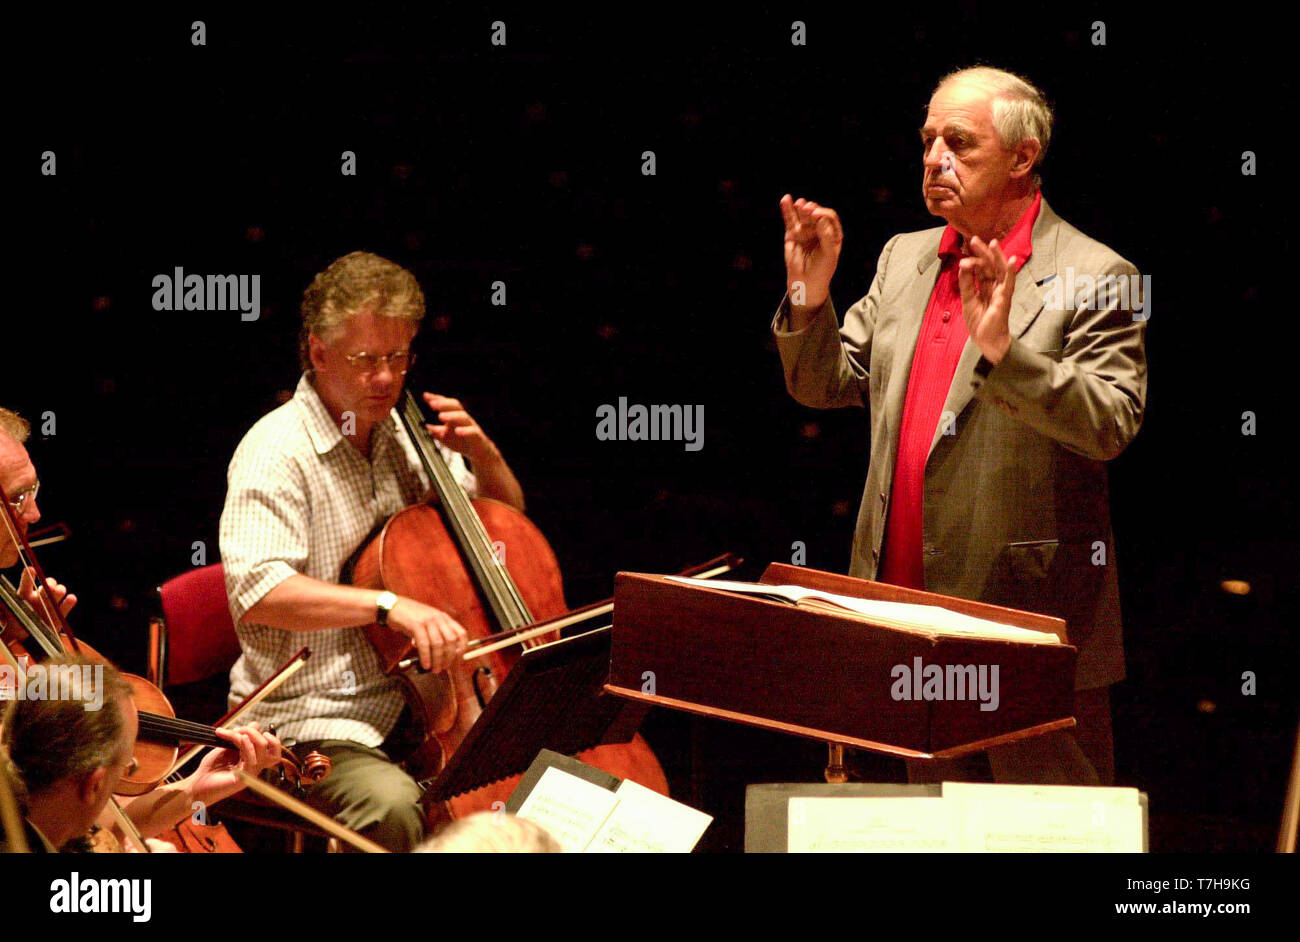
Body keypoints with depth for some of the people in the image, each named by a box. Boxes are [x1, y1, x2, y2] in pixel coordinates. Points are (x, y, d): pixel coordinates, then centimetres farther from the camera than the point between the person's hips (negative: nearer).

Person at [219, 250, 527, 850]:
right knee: (391, 804, -35)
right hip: (310, 718, -7)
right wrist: (388, 606, -35)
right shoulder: (277, 450, -11)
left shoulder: (405, 437, 12)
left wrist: (483, 456, 4)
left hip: (418, 701, 7)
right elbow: (258, 590, -26)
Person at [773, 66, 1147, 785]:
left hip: (1030, 619, -6)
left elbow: (1111, 426, -19)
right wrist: (808, 297, -4)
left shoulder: (1091, 278, -8)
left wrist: (1003, 349, -31)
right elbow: (825, 385, 14)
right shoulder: (904, 258, 12)